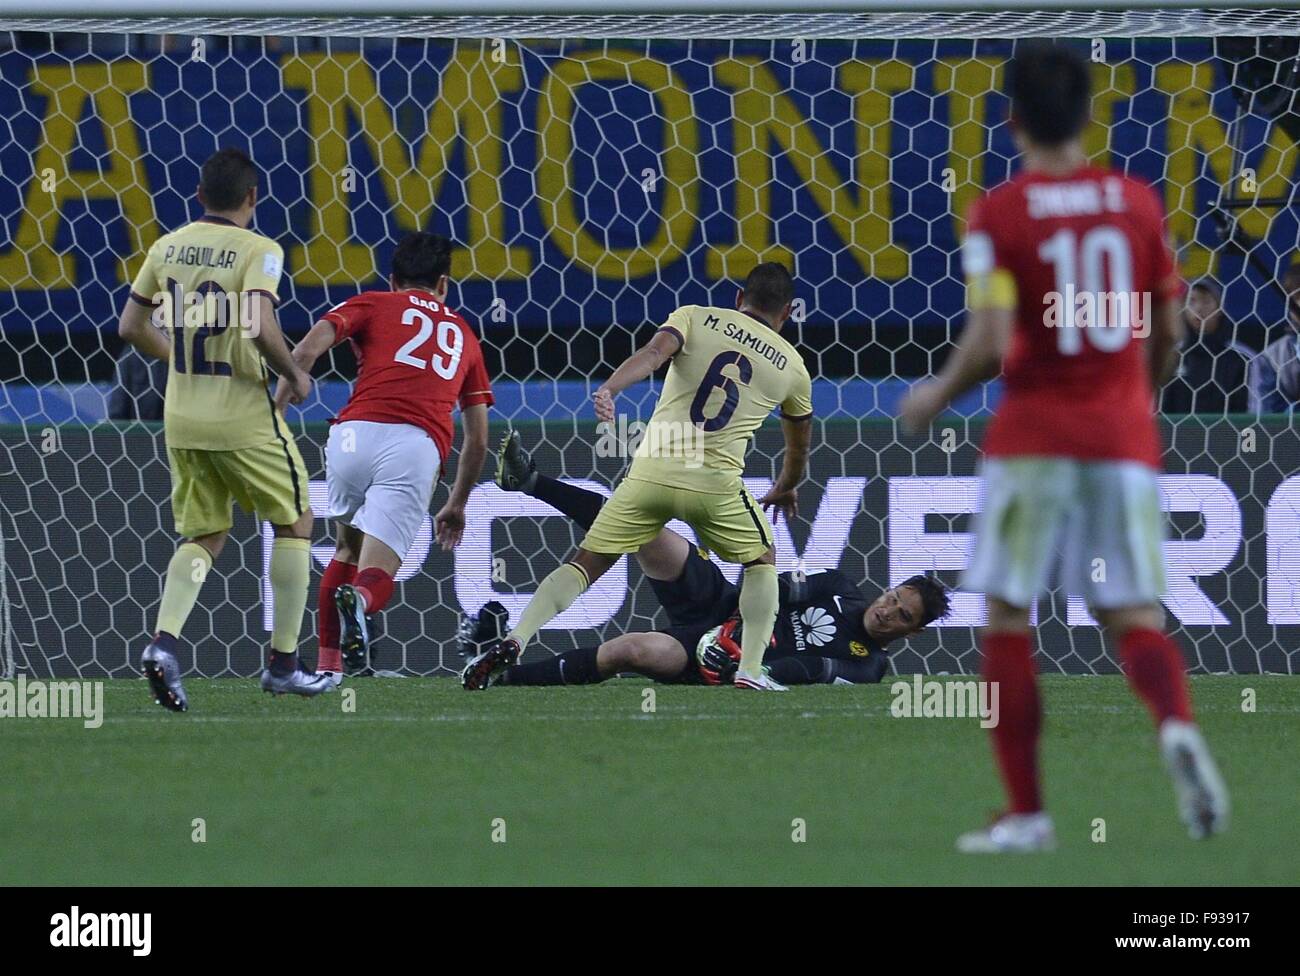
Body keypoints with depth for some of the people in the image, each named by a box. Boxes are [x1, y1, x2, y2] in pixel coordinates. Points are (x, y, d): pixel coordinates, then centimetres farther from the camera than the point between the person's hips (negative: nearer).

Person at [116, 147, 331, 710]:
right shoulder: (258, 250, -12)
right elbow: (261, 329, -26)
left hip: (182, 418, 5)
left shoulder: (168, 247, 5)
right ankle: (283, 662, 13)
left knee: (204, 536, 14)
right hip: (243, 417, -5)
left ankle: (163, 641, -11)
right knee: (294, 523, 14)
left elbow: (130, 328, 9)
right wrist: (295, 376, -8)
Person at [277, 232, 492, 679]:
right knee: (377, 571, -4)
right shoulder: (464, 335, 30)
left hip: (355, 434, 0)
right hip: (418, 446, 0)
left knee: (347, 550, 25)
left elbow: (308, 348, 2)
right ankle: (360, 601, -39)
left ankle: (328, 665, 21)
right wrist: (458, 504, 43)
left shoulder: (372, 304, 22)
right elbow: (478, 439, 32)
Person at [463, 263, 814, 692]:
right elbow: (798, 449, 32)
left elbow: (653, 353, -11)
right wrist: (785, 489, 52)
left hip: (652, 472, 0)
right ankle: (751, 670, 11)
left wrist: (609, 388, -27)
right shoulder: (791, 366, 16)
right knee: (762, 561, 25)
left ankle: (513, 642, -10)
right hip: (715, 481, 0)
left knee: (585, 564, 9)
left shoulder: (696, 317, 12)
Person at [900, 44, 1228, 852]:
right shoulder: (1138, 202, 4)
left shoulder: (998, 215, -8)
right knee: (1134, 616, 4)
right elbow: (1169, 332, 9)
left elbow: (992, 345, -15)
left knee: (1008, 620, 9)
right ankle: (1177, 721, -29)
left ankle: (1027, 812, 6)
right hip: (1125, 437, 3)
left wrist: (937, 395, 3)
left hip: (1033, 437, -3)